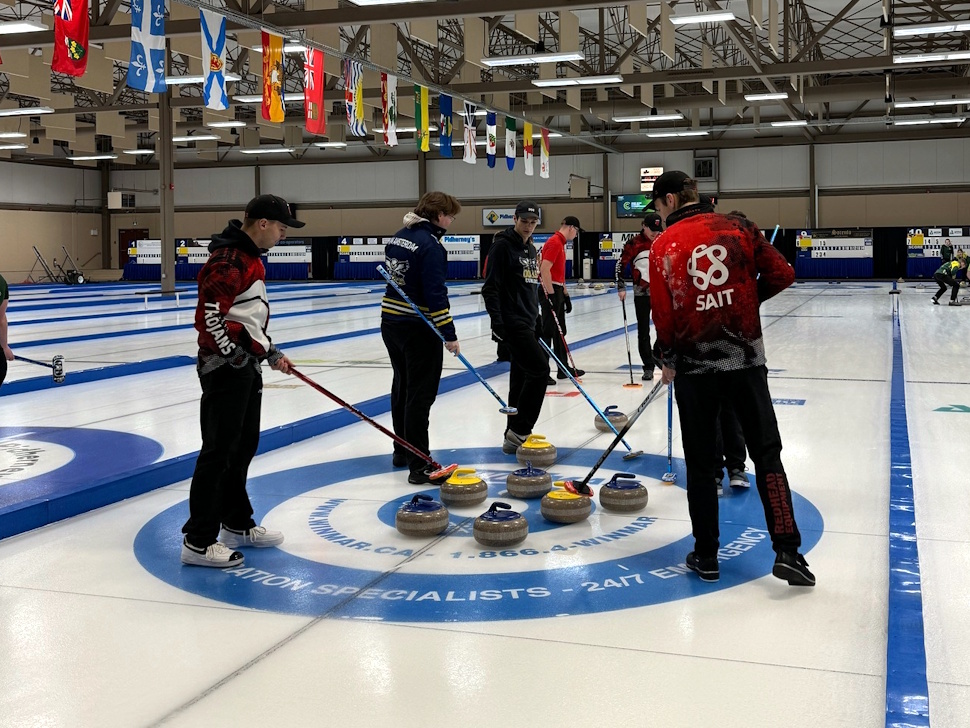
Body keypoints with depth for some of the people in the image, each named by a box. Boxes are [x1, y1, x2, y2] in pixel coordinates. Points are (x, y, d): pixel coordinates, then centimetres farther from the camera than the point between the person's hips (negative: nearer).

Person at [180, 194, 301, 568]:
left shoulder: (249, 256, 15)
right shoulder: (229, 260, -19)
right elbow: (208, 316, -25)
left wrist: (269, 351, 21)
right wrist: (235, 355, -20)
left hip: (245, 368, 11)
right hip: (225, 369, -11)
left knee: (244, 446, 18)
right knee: (218, 451, -6)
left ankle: (237, 525, 31)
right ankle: (198, 541, 0)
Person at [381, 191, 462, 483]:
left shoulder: (398, 237, 9)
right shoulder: (430, 245, -18)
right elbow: (436, 294, -21)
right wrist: (449, 334, -18)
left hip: (391, 322, 9)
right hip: (418, 328, -9)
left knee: (402, 387, 19)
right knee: (420, 394, -6)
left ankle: (402, 452, 32)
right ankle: (419, 466, -4)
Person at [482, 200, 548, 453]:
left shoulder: (531, 249, 18)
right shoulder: (502, 246, -9)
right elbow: (490, 287, -15)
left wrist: (537, 322, 23)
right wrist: (496, 321, -22)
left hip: (527, 322, 9)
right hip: (512, 323, -9)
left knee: (521, 377, 9)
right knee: (539, 369, -15)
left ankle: (514, 437, 16)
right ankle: (520, 430, -7)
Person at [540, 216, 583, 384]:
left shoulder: (560, 243, 17)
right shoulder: (554, 243, -15)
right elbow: (545, 270, -23)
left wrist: (565, 295, 22)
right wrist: (551, 296, -24)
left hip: (556, 291, 11)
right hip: (550, 291, -10)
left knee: (559, 332, 16)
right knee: (547, 332, -8)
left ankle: (564, 369, 24)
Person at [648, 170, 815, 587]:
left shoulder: (664, 245, -3)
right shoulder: (738, 228, 1)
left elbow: (664, 313, -3)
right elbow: (782, 275, 1)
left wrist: (668, 361, 13)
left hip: (694, 365, -1)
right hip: (745, 359, 1)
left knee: (699, 461, 10)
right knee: (766, 454, 7)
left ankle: (706, 556, 15)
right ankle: (787, 551, 1)